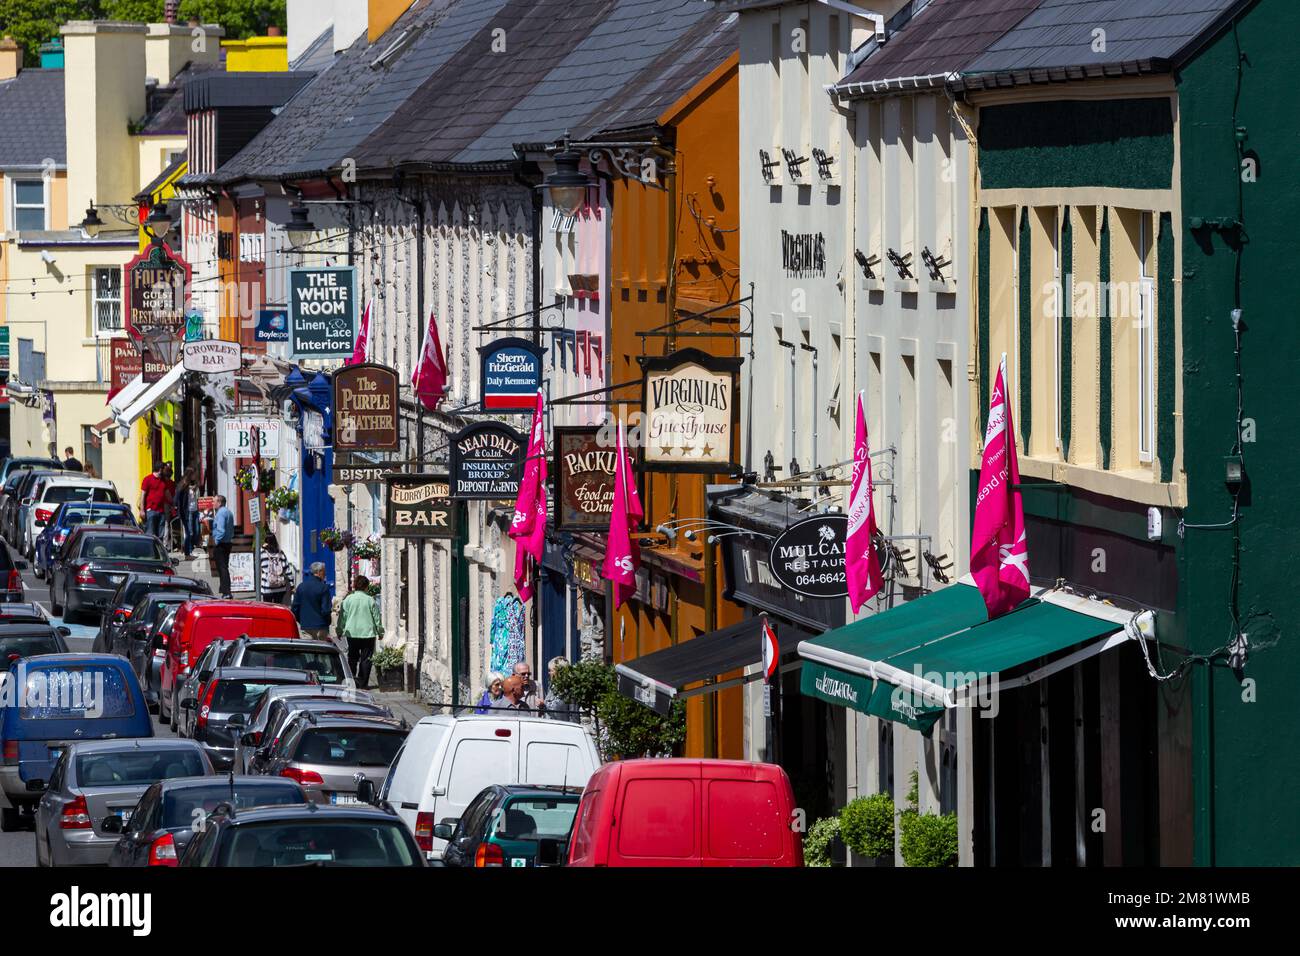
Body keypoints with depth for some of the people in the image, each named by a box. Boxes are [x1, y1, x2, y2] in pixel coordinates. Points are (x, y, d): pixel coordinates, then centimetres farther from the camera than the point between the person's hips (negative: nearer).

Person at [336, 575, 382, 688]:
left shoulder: (348, 599, -2)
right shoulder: (370, 600, -5)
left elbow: (342, 617, 3)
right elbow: (377, 618, 1)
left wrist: (340, 631, 15)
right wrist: (380, 632, 13)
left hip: (352, 633, 2)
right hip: (368, 633, -2)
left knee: (352, 658, 12)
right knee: (366, 659, 3)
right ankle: (362, 684, 0)